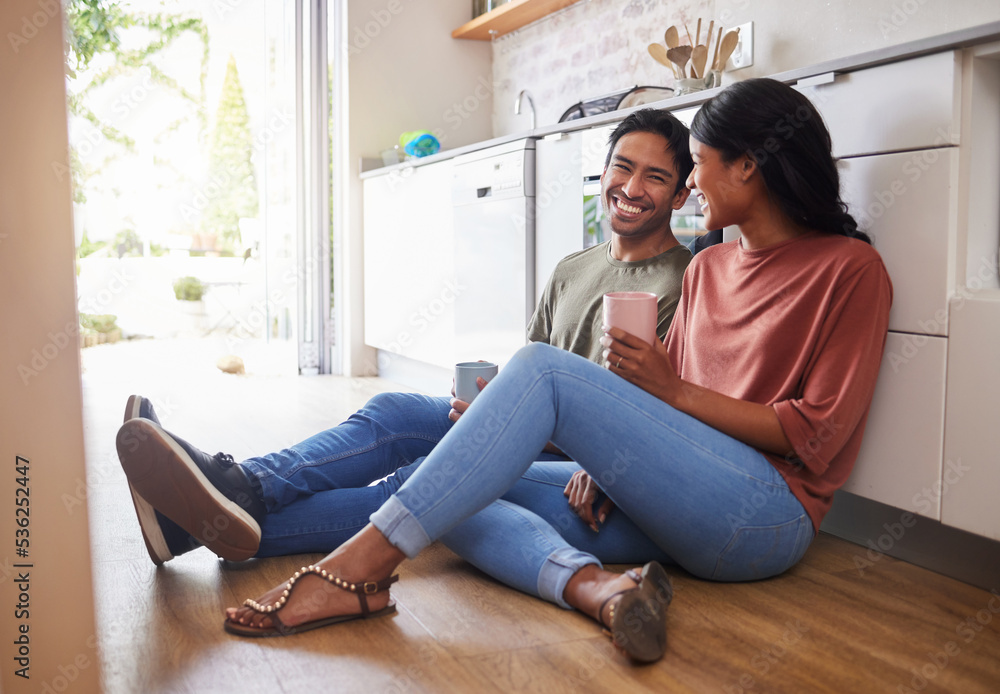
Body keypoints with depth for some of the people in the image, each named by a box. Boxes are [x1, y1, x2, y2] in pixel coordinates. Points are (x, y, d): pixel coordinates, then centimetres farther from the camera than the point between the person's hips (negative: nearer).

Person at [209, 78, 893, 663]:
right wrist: (598, 461, -2)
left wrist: (673, 390, -11)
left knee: (543, 368, -25)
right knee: (459, 491, -9)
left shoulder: (850, 268, -2)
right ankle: (592, 584, -35)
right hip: (680, 510, 8)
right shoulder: (708, 268, 19)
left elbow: (816, 435, -8)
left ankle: (364, 564, -27)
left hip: (771, 514, -7)